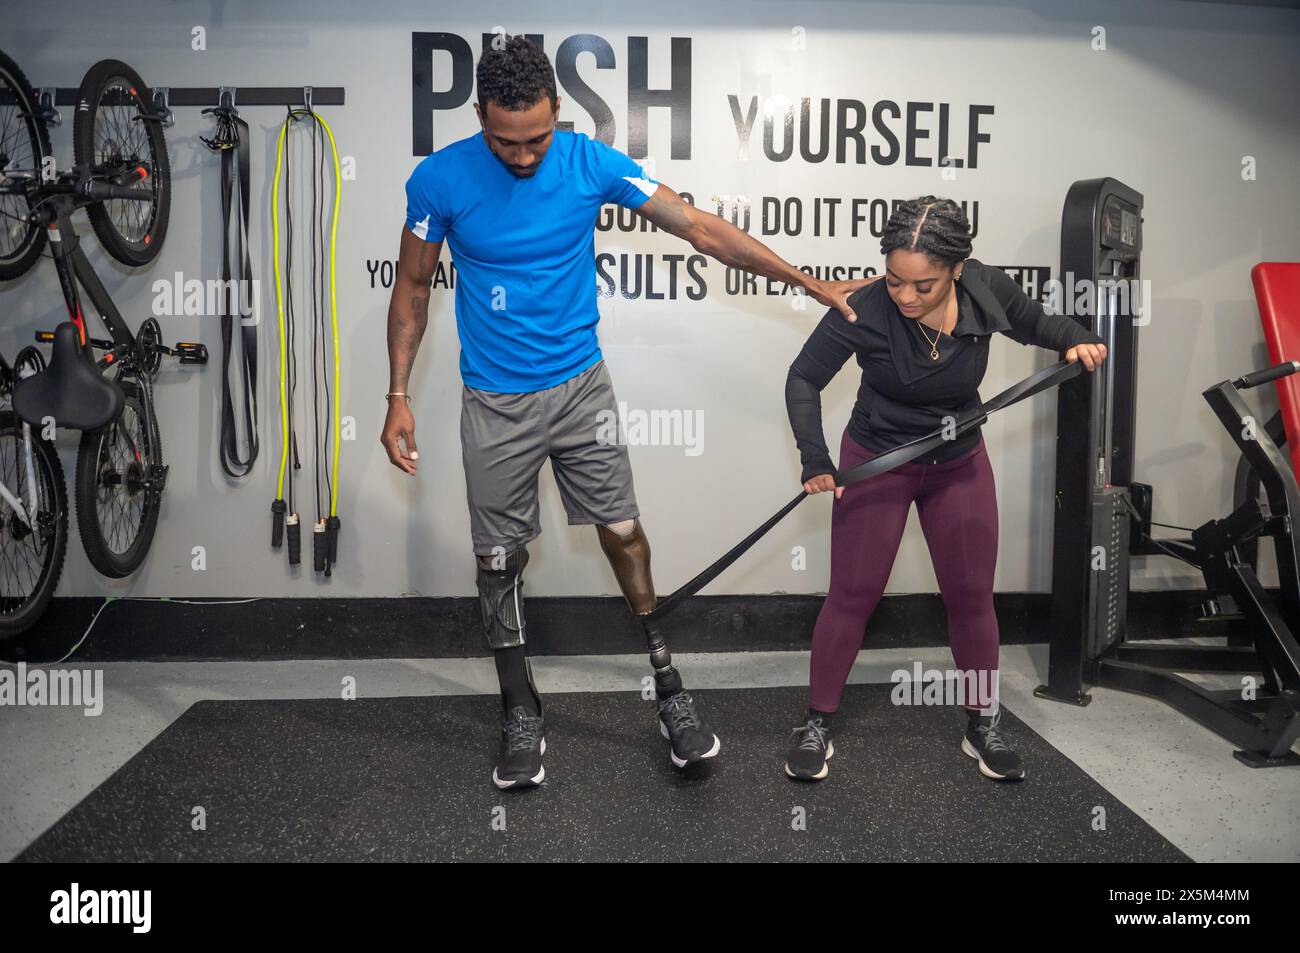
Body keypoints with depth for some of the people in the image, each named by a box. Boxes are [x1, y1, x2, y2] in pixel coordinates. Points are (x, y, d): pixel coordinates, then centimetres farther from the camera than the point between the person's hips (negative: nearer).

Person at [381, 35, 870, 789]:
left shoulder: (591, 163, -9)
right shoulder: (439, 180, -10)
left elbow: (702, 229, -8)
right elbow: (413, 288, 1)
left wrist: (811, 284, -8)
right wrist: (399, 398, -4)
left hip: (581, 385, 0)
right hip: (494, 402, 0)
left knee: (623, 533, 2)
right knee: (500, 558, 5)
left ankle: (669, 690, 18)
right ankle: (522, 717, 22)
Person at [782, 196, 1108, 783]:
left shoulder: (986, 290, -18)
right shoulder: (864, 311, -26)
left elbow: (1034, 323, 4)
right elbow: (804, 379, -15)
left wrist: (1075, 338, -16)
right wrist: (814, 457, -26)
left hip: (960, 462, 3)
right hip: (876, 461, -3)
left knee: (972, 596, 9)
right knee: (852, 596, -1)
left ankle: (983, 727, 27)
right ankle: (816, 725, 14)